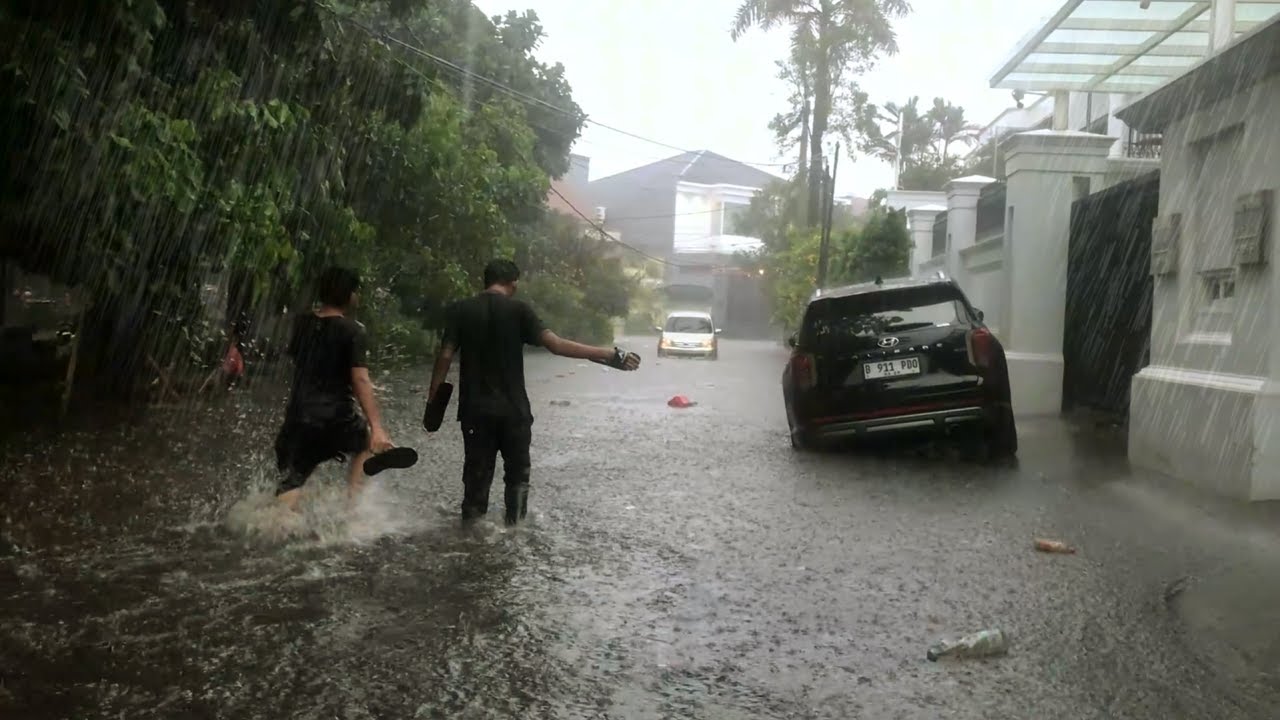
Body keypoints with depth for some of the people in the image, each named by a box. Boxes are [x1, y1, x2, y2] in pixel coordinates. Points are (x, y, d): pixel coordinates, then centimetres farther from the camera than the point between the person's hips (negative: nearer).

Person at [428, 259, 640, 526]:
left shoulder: (460, 310, 1)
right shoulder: (518, 310, -6)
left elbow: (445, 356, -4)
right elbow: (555, 344, -17)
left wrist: (433, 398, 6)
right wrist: (610, 354, -17)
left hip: (475, 408, 2)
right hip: (513, 408, -2)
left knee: (477, 470, 11)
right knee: (517, 471, 13)